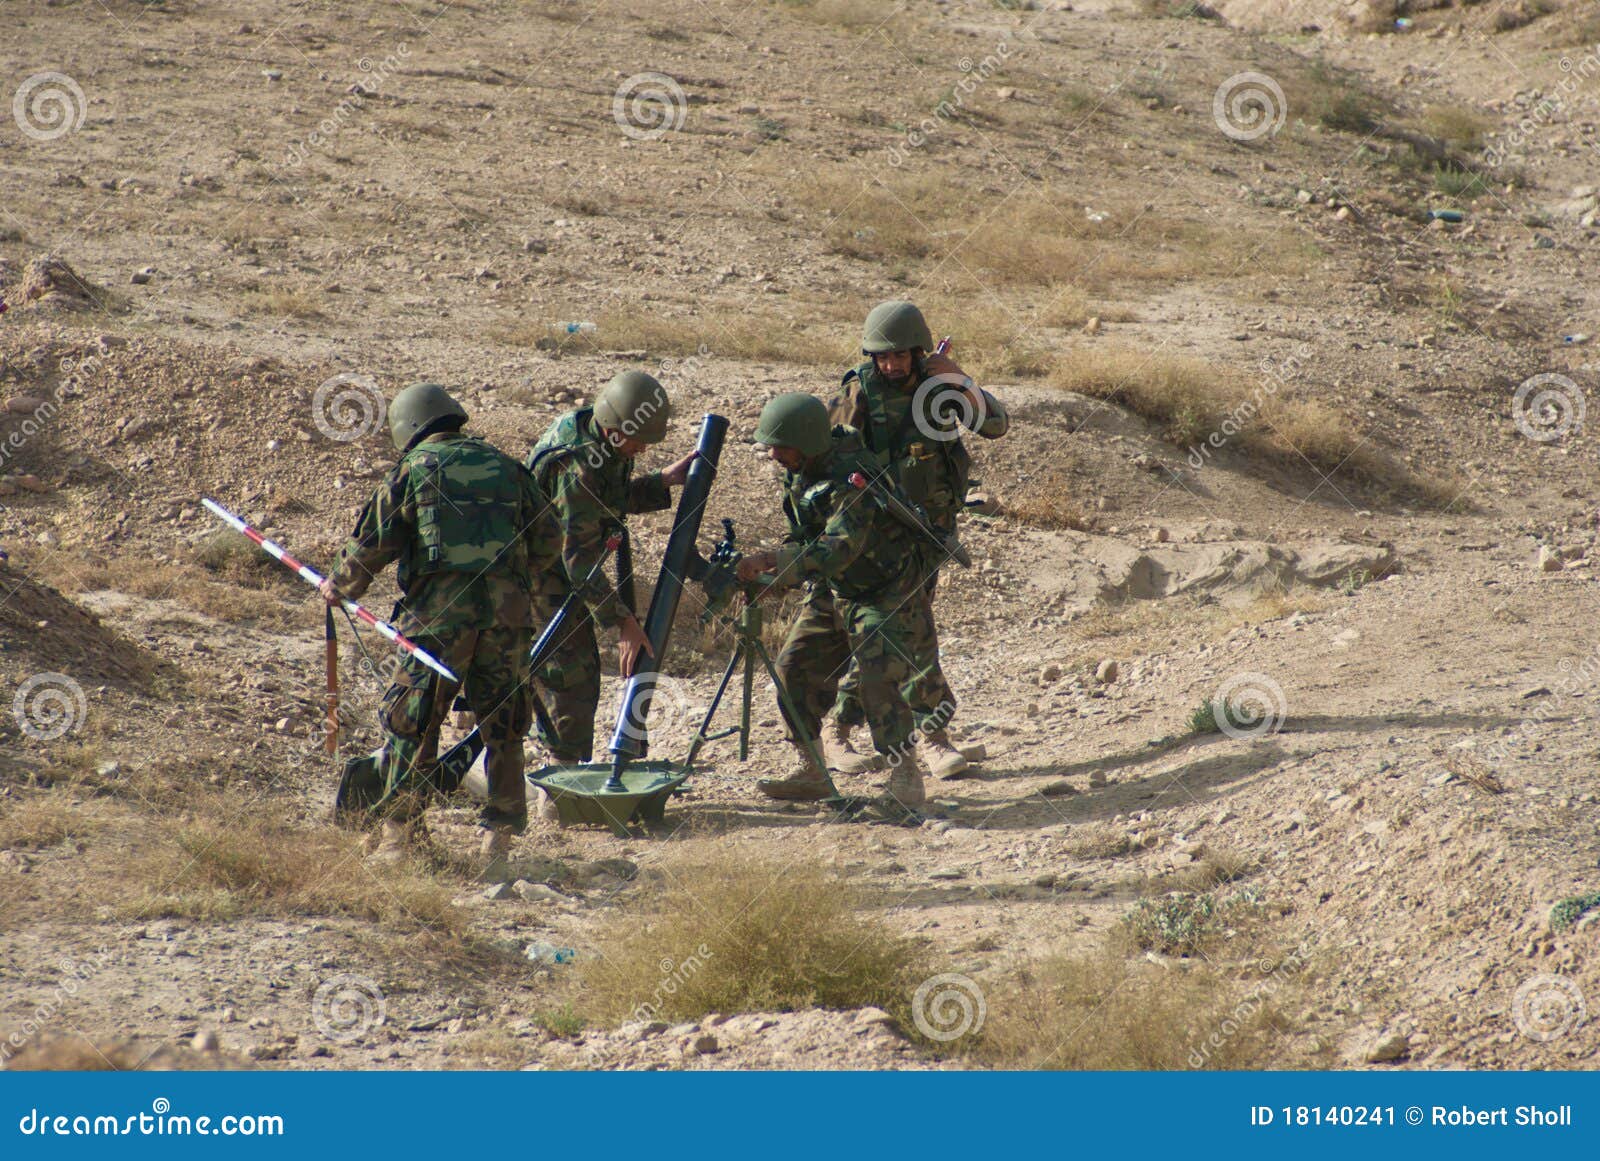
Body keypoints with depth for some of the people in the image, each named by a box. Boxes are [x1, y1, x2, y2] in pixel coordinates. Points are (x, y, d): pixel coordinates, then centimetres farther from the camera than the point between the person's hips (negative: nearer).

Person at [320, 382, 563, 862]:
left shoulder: (413, 468, 4)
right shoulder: (505, 466, 16)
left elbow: (373, 541, 3)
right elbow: (548, 539, 17)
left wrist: (340, 586, 20)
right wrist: (539, 591, 35)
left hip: (440, 610, -4)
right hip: (508, 610, 4)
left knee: (410, 724, 4)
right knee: (502, 726, 13)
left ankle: (398, 833, 3)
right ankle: (500, 833, 13)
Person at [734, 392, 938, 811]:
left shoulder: (850, 478, -30)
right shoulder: (801, 473, -2)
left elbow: (838, 549, -40)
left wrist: (772, 561, -43)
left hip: (885, 592, -9)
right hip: (834, 591, 9)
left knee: (878, 679, -19)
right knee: (795, 667, 4)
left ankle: (905, 780, -12)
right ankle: (811, 773, 12)